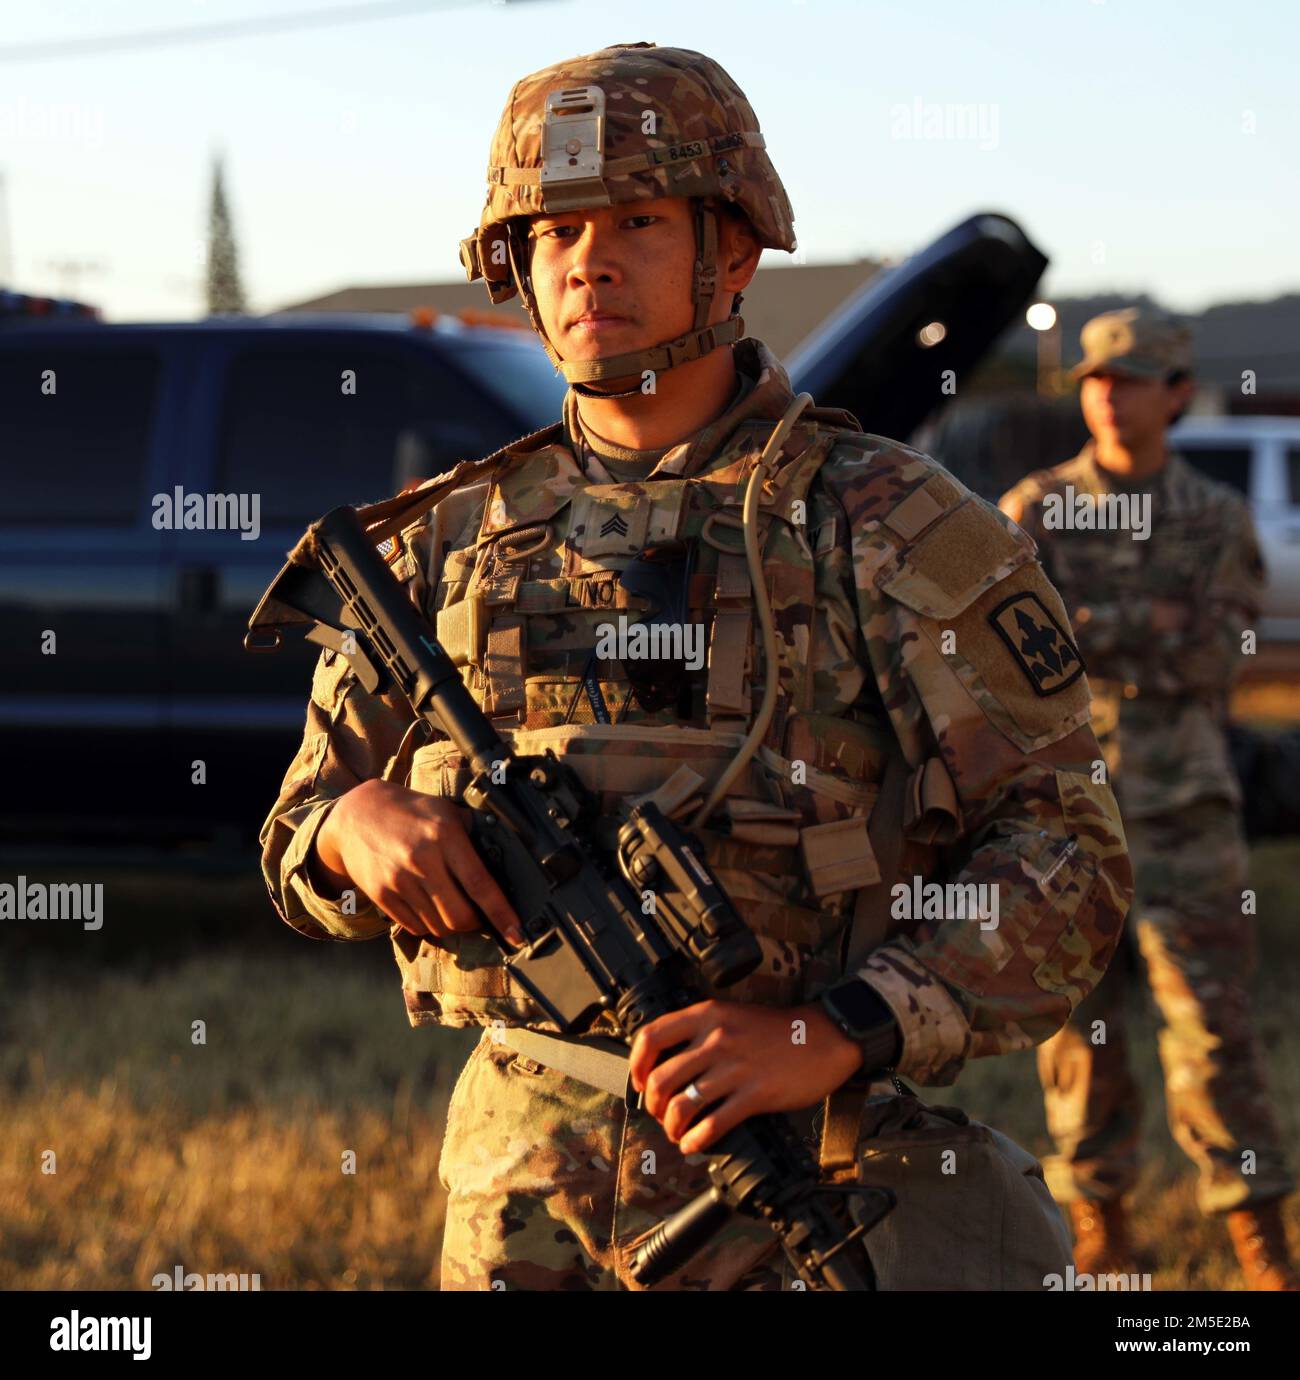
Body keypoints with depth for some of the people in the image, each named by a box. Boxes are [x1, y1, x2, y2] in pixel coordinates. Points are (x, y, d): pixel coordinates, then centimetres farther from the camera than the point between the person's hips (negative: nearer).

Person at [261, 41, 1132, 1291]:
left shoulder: (897, 530, -4)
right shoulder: (451, 544, 8)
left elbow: (1060, 859, -7)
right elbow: (299, 844, 16)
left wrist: (836, 1034, -20)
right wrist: (354, 826, -9)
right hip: (529, 1195, 3)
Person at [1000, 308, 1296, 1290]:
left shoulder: (1220, 520, 4)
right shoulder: (1032, 511, 3)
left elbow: (1213, 660, -7)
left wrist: (1089, 630, -14)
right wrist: (1150, 625, -16)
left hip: (1181, 803, 0)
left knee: (1214, 1019, -3)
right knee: (1078, 1024, 5)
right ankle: (1099, 1228, 16)